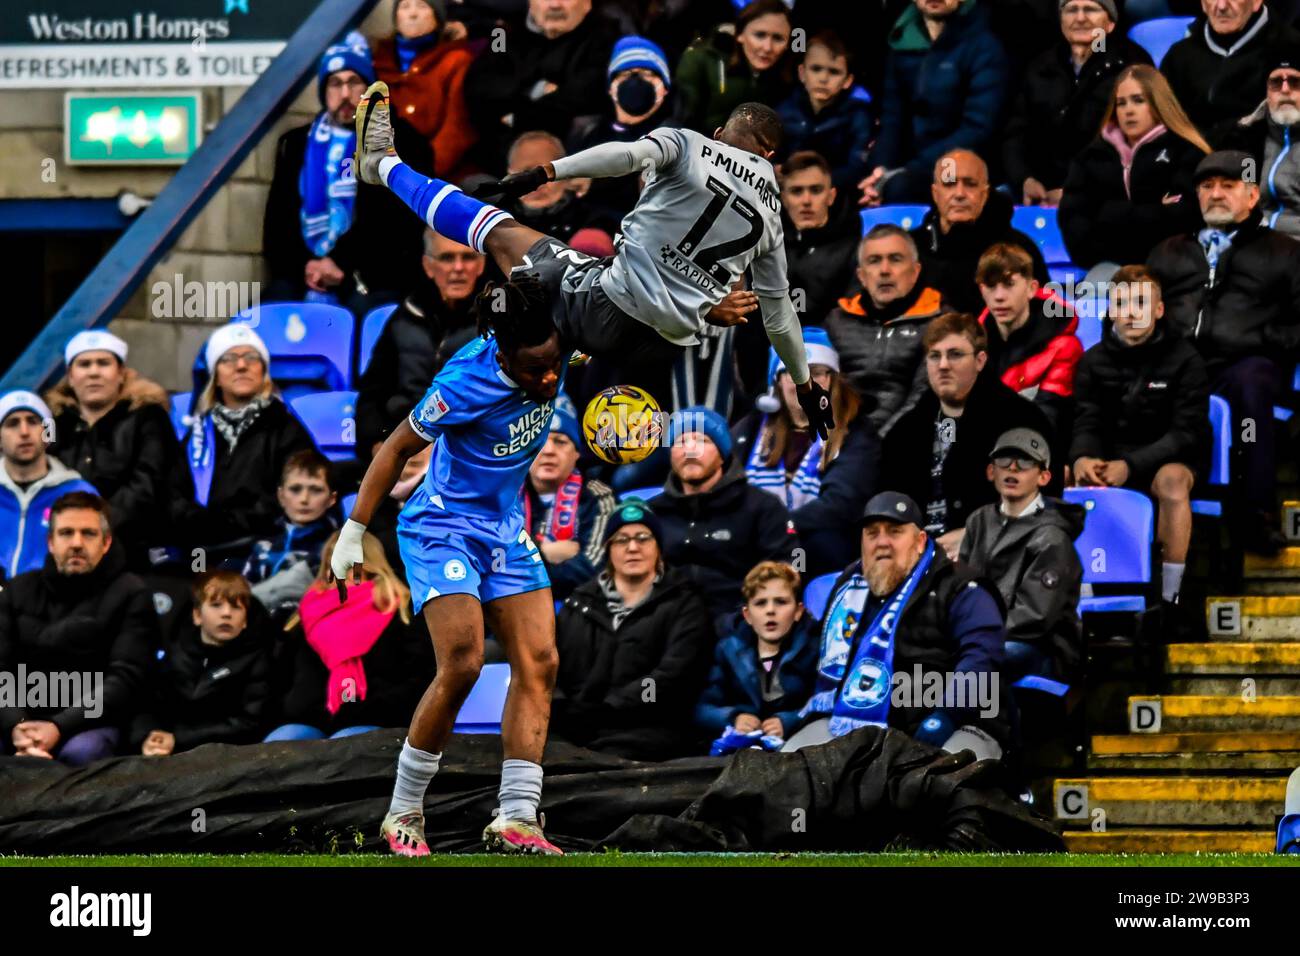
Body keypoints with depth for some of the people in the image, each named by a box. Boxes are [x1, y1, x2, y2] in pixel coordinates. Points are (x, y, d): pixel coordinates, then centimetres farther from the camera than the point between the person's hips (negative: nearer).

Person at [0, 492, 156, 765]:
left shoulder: (130, 596, 4)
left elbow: (125, 679, -7)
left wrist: (59, 728, -21)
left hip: (88, 721, -3)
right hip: (23, 716, 3)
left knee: (80, 752, -39)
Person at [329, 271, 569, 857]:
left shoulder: (555, 349, -14)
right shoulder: (468, 384, -29)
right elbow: (398, 447, -16)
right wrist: (353, 532, -13)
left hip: (507, 532, 7)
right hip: (442, 528, -7)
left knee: (538, 664, -7)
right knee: (462, 665, -20)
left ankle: (516, 819, -9)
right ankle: (403, 814, -5)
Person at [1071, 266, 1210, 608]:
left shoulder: (1186, 361, -8)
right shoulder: (1094, 362, 4)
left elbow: (1186, 433, -13)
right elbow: (1087, 425, 0)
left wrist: (1131, 465, -27)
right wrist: (1083, 457, -26)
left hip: (1170, 460, -3)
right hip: (1113, 459, 3)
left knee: (1172, 479, -37)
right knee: (1079, 478, -27)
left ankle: (1169, 597, -34)